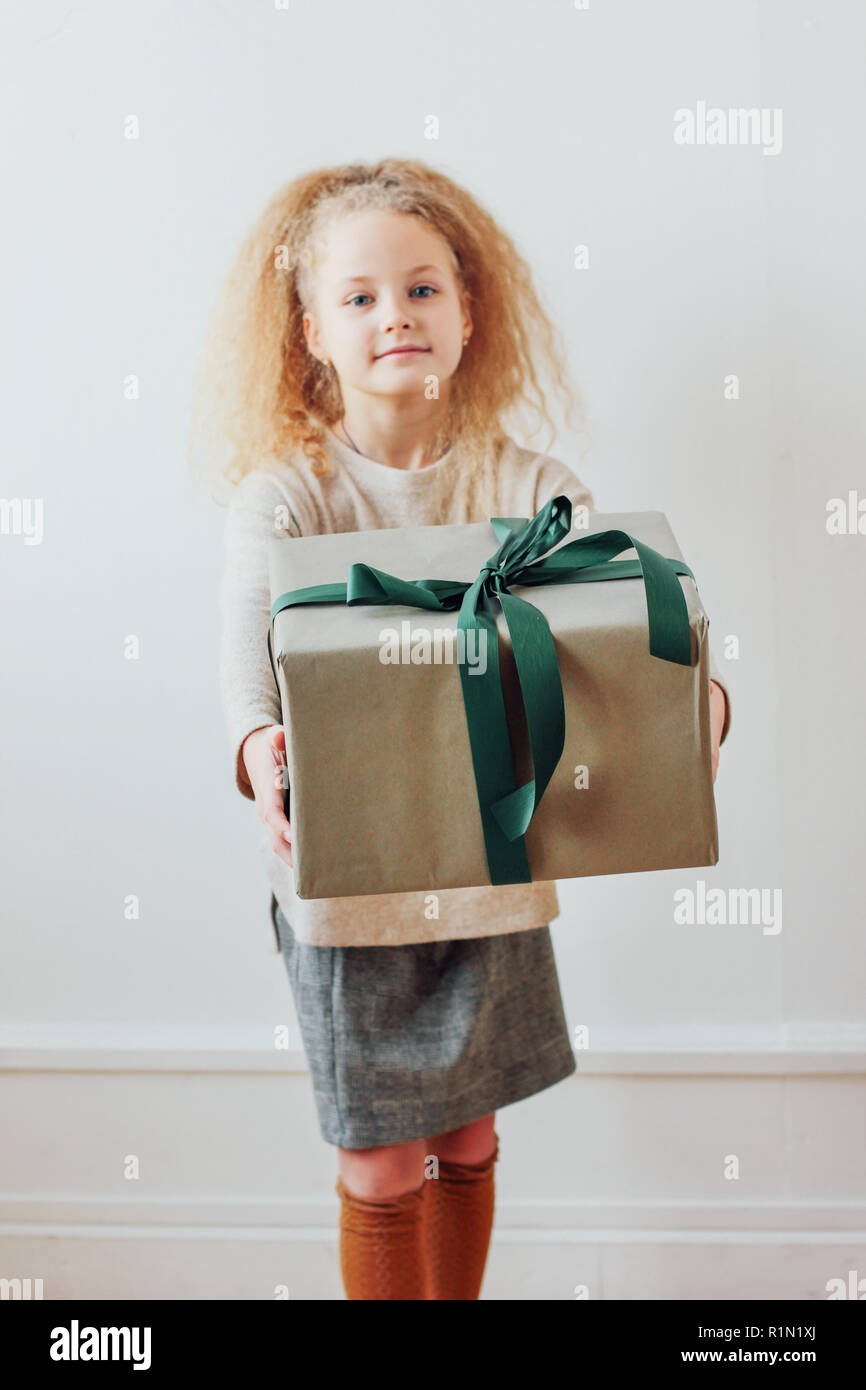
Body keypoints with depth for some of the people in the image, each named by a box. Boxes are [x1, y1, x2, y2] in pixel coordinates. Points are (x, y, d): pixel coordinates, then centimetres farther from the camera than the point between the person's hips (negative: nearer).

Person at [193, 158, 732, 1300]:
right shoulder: (286, 493, -9)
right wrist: (258, 748, -45)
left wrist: (697, 697, -36)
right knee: (382, 1170, 8)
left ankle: (459, 1300, 43)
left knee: (468, 1142, 19)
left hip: (493, 863, 3)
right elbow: (250, 640, -24)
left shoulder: (530, 489, -4)